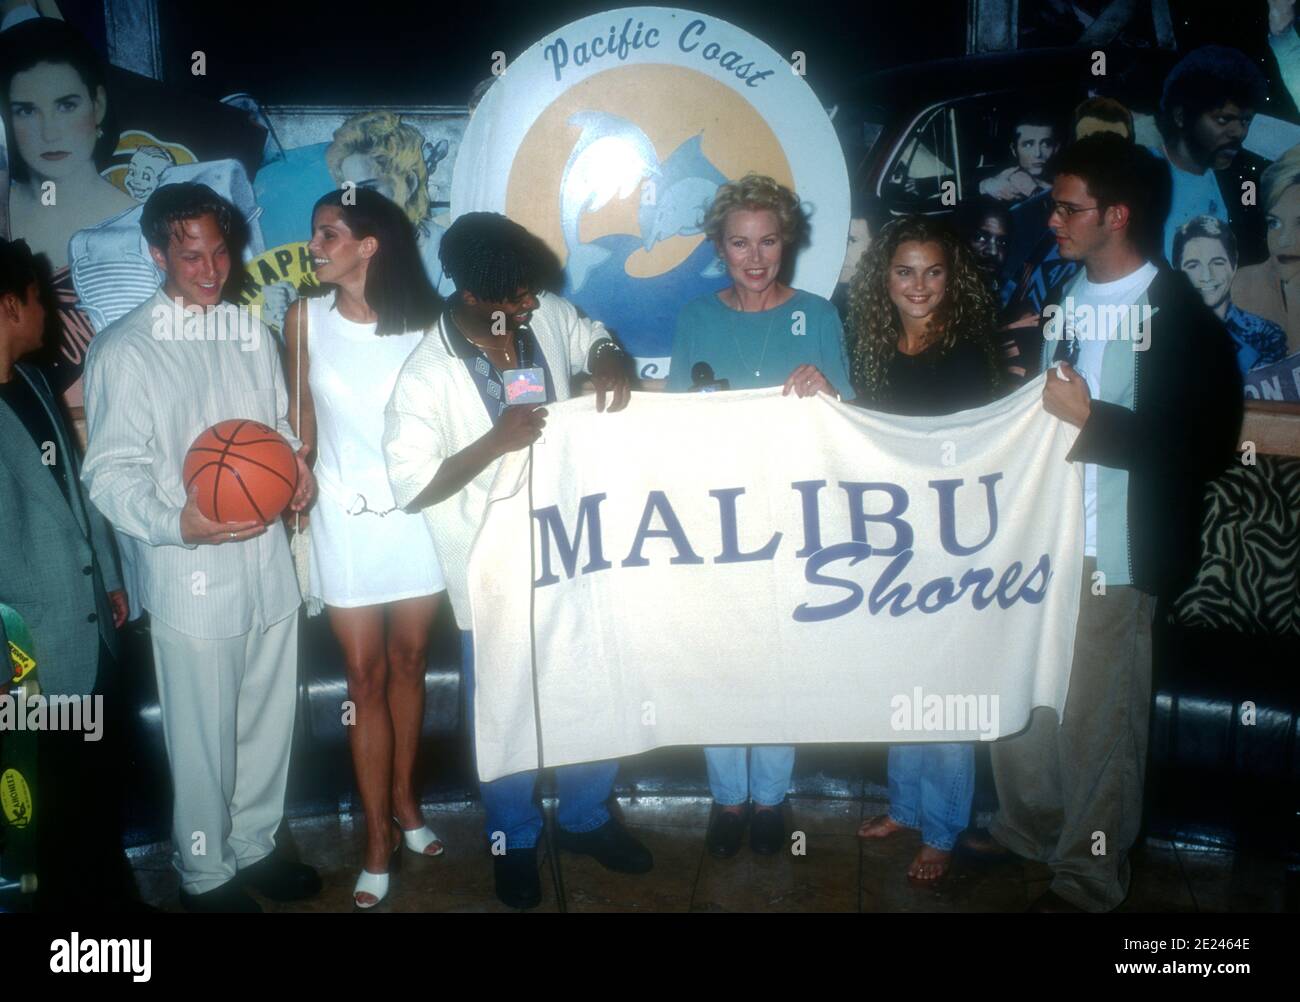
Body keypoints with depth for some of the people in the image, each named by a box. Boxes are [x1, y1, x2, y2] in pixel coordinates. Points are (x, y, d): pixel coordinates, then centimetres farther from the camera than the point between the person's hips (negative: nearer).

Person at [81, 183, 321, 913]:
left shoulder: (252, 335, 11)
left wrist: (298, 469, -2)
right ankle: (207, 876, 27)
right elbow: (112, 471, -9)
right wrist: (175, 523, -27)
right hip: (190, 576, -5)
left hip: (268, 564, 5)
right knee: (203, 737, 6)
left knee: (269, 721, 16)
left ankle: (254, 846, 37)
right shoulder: (124, 350, -6)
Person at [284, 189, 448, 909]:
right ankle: (379, 837, 16)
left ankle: (403, 797, 33)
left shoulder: (424, 320, -5)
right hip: (344, 518, 0)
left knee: (408, 663, 12)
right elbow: (300, 411, 8)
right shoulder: (306, 318, 0)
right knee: (365, 676, 4)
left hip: (418, 512, 0)